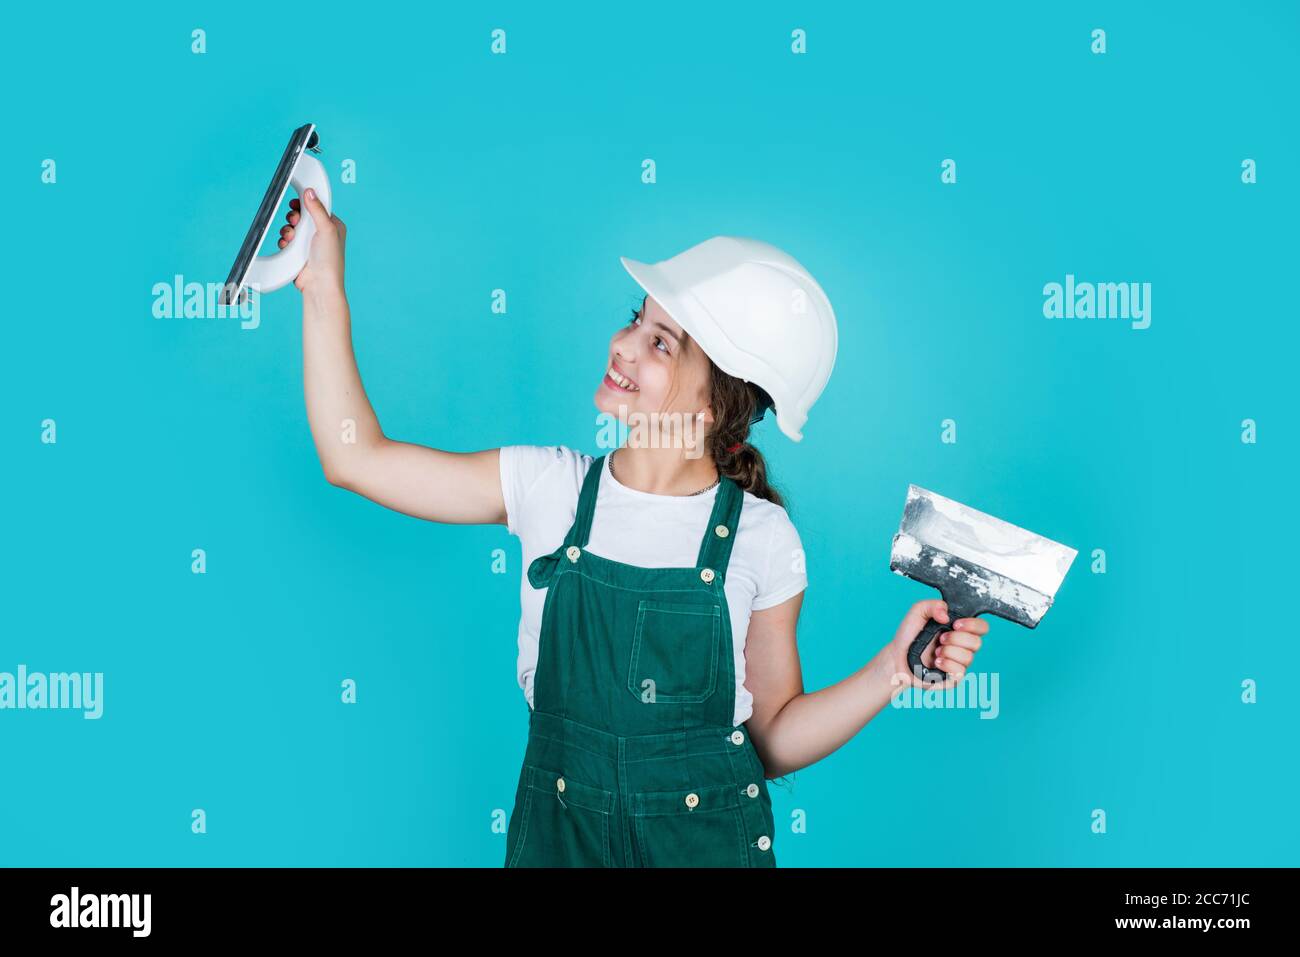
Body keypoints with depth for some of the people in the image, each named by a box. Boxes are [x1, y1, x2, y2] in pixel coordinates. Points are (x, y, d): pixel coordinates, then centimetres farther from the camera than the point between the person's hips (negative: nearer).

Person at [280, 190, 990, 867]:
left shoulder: (760, 539, -10)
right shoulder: (550, 488, -6)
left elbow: (773, 740, -2)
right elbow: (358, 459, -4)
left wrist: (893, 669, -16)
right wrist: (325, 289, -4)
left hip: (707, 840, -2)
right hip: (557, 833, 2)